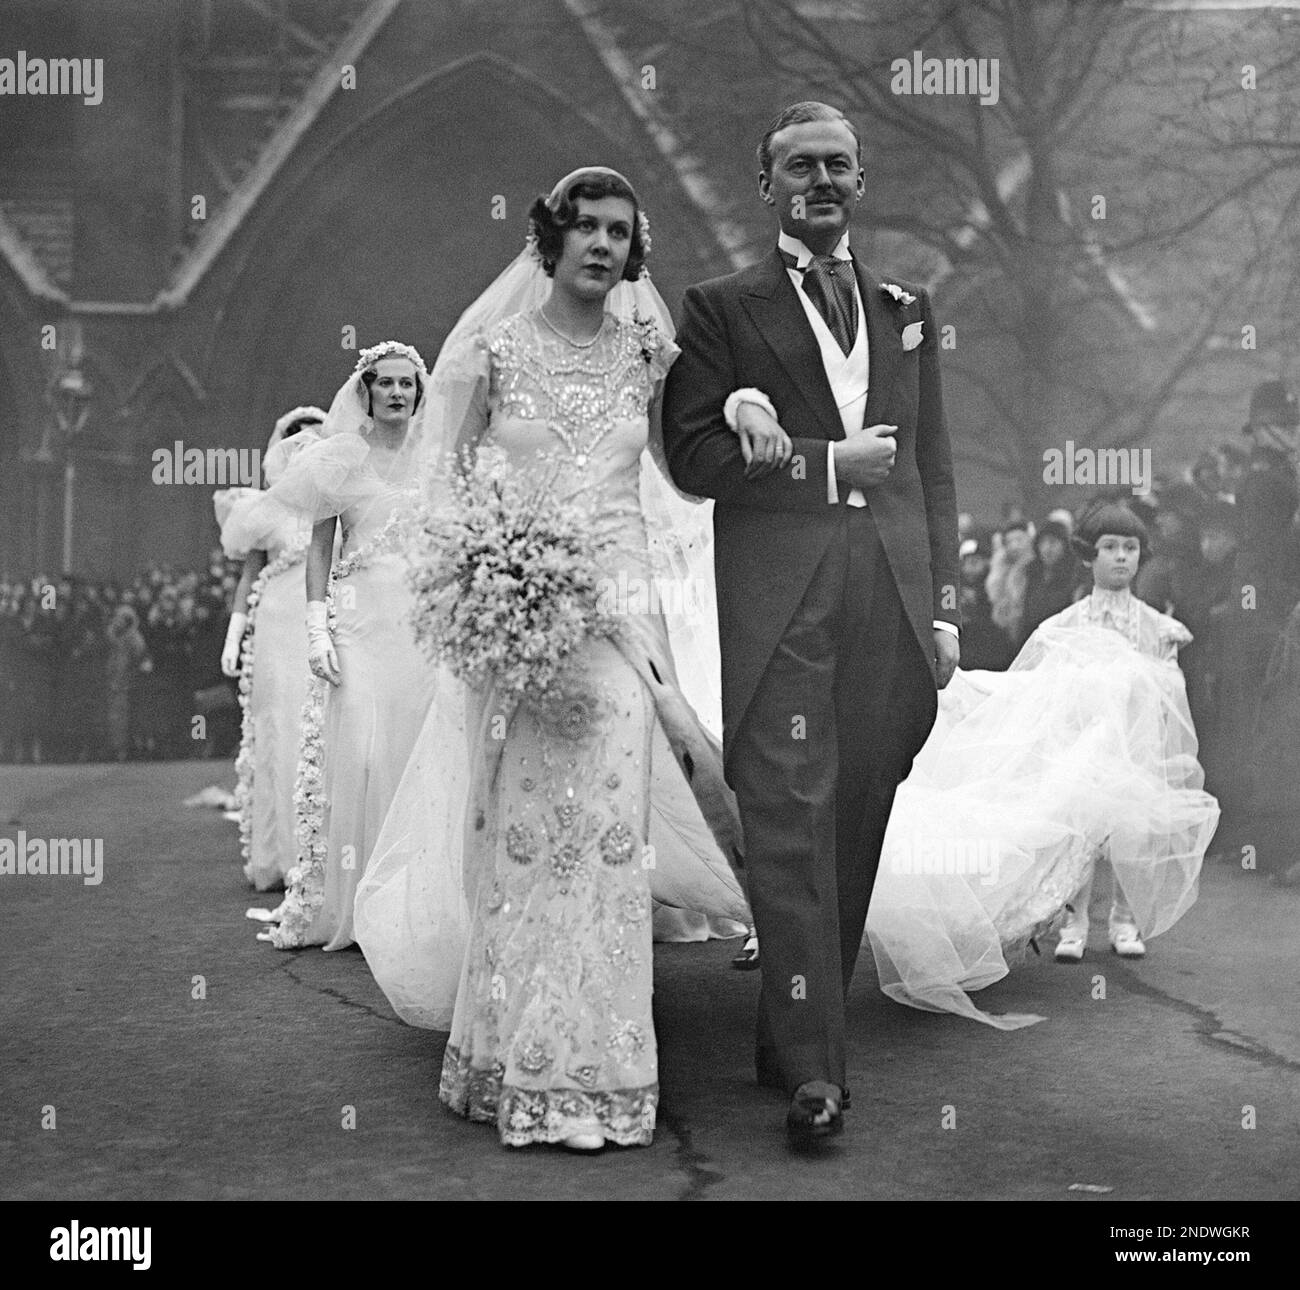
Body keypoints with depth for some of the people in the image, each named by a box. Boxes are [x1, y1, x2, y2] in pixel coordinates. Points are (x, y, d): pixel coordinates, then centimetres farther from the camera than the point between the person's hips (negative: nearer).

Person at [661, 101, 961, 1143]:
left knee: (855, 830, 6)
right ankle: (812, 1067, -6)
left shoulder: (907, 311, 21)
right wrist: (828, 463, -9)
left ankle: (794, 1032, 18)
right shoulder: (722, 308, 9)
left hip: (891, 602, 4)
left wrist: (944, 605, 10)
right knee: (791, 823, -9)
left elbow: (933, 472, 18)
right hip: (779, 601, -4)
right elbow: (693, 455, -2)